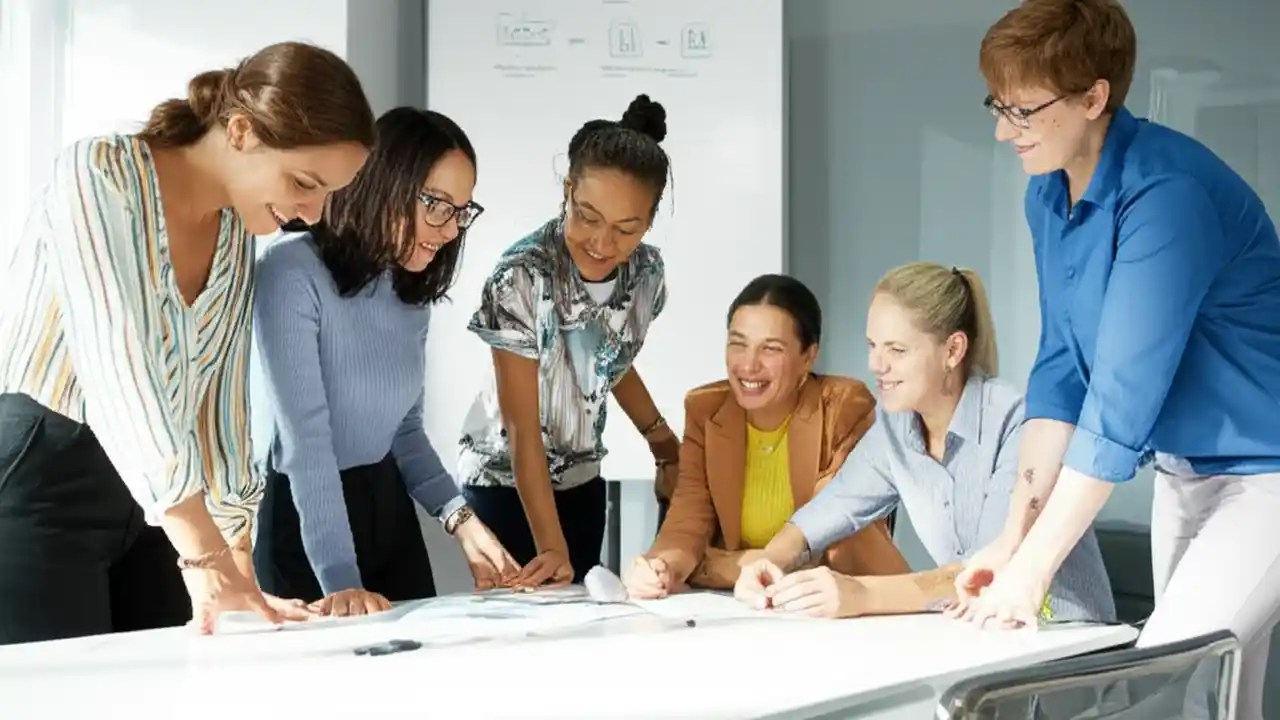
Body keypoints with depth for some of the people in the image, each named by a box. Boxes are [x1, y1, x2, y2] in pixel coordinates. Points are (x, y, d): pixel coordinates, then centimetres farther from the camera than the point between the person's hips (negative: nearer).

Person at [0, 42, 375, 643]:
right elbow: (119, 367, -27)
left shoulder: (239, 240, 6)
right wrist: (204, 554, -34)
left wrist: (237, 554, 1)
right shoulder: (98, 175, -17)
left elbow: (219, 398, 9)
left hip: (143, 501, 7)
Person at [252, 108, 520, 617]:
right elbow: (306, 437, -24)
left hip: (389, 508, 7)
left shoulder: (412, 292, 7)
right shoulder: (293, 275, -18)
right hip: (303, 518, -7)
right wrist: (340, 579, -31)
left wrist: (460, 520, -3)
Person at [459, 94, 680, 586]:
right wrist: (551, 548, -29)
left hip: (581, 479, 5)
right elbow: (522, 429, -26)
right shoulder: (521, 278, -28)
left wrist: (665, 443, 18)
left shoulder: (647, 272, -10)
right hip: (504, 480, -5)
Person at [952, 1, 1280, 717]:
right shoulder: (1049, 194, -1)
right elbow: (1062, 369, 2)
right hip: (1184, 467, 8)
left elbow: (1121, 404, -29)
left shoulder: (1167, 194, -28)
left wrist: (1028, 571, -25)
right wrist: (1015, 534, -7)